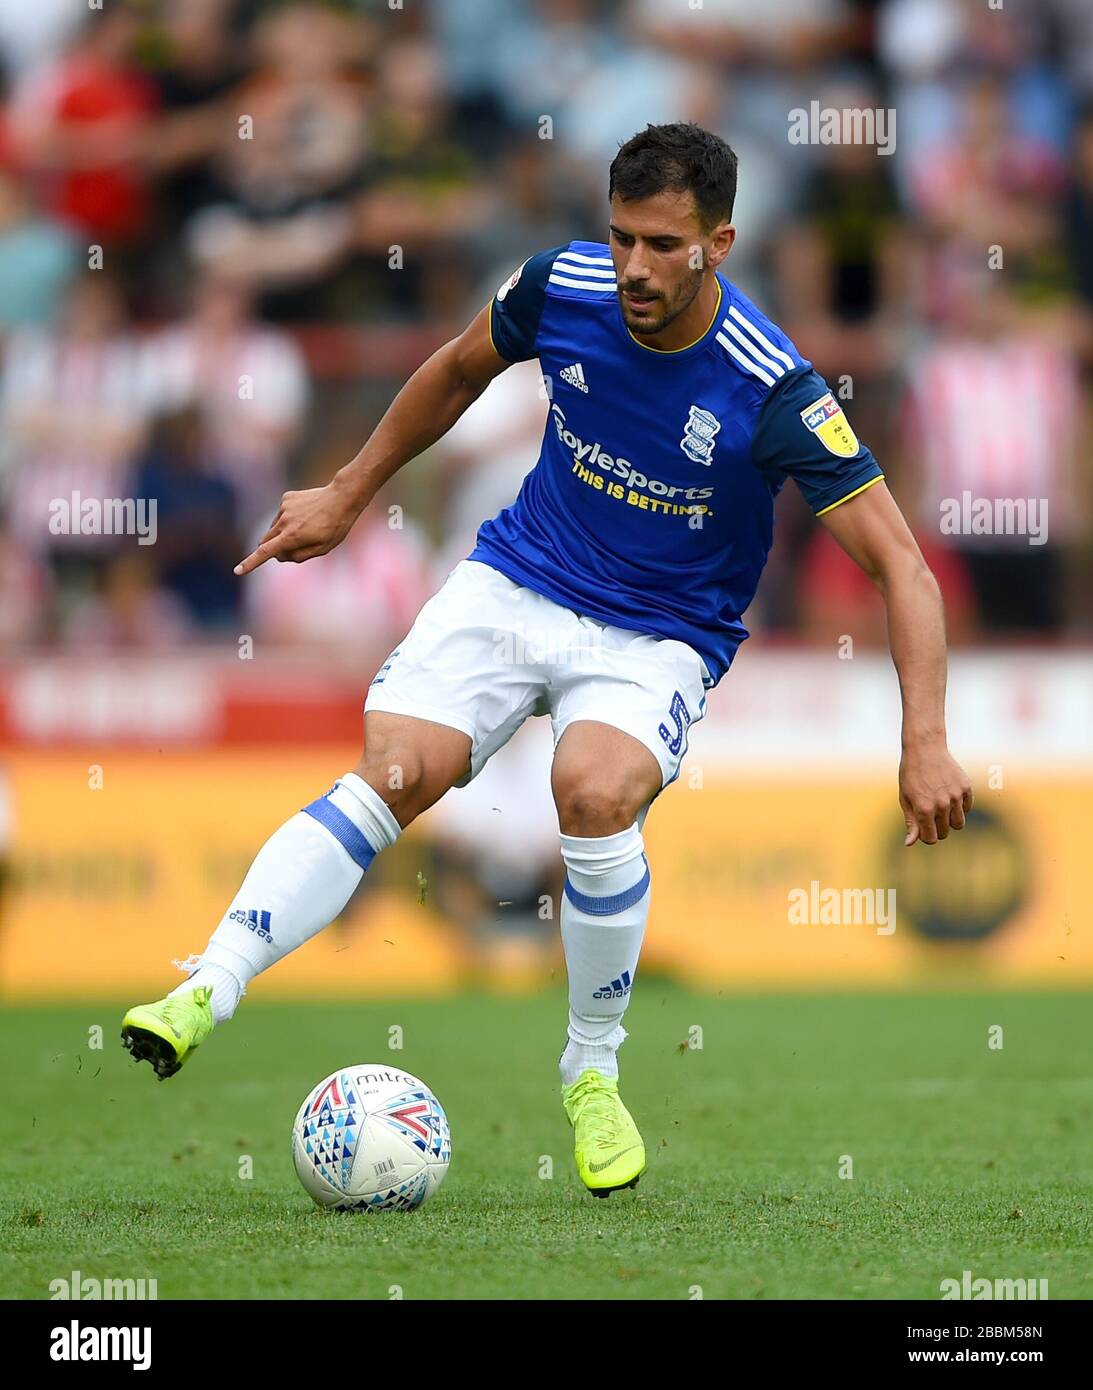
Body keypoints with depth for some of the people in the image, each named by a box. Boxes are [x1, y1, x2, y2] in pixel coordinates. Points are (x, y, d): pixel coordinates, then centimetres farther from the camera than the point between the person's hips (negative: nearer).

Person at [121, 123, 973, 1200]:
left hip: (657, 642, -3)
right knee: (390, 776, -21)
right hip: (514, 586, 3)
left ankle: (592, 1071, -9)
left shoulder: (774, 392, -22)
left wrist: (924, 741, -29)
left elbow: (898, 563, -19)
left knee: (595, 792, -31)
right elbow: (459, 372, 14)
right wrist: (349, 494, 19)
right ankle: (205, 991, -27)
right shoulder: (561, 287, -10)